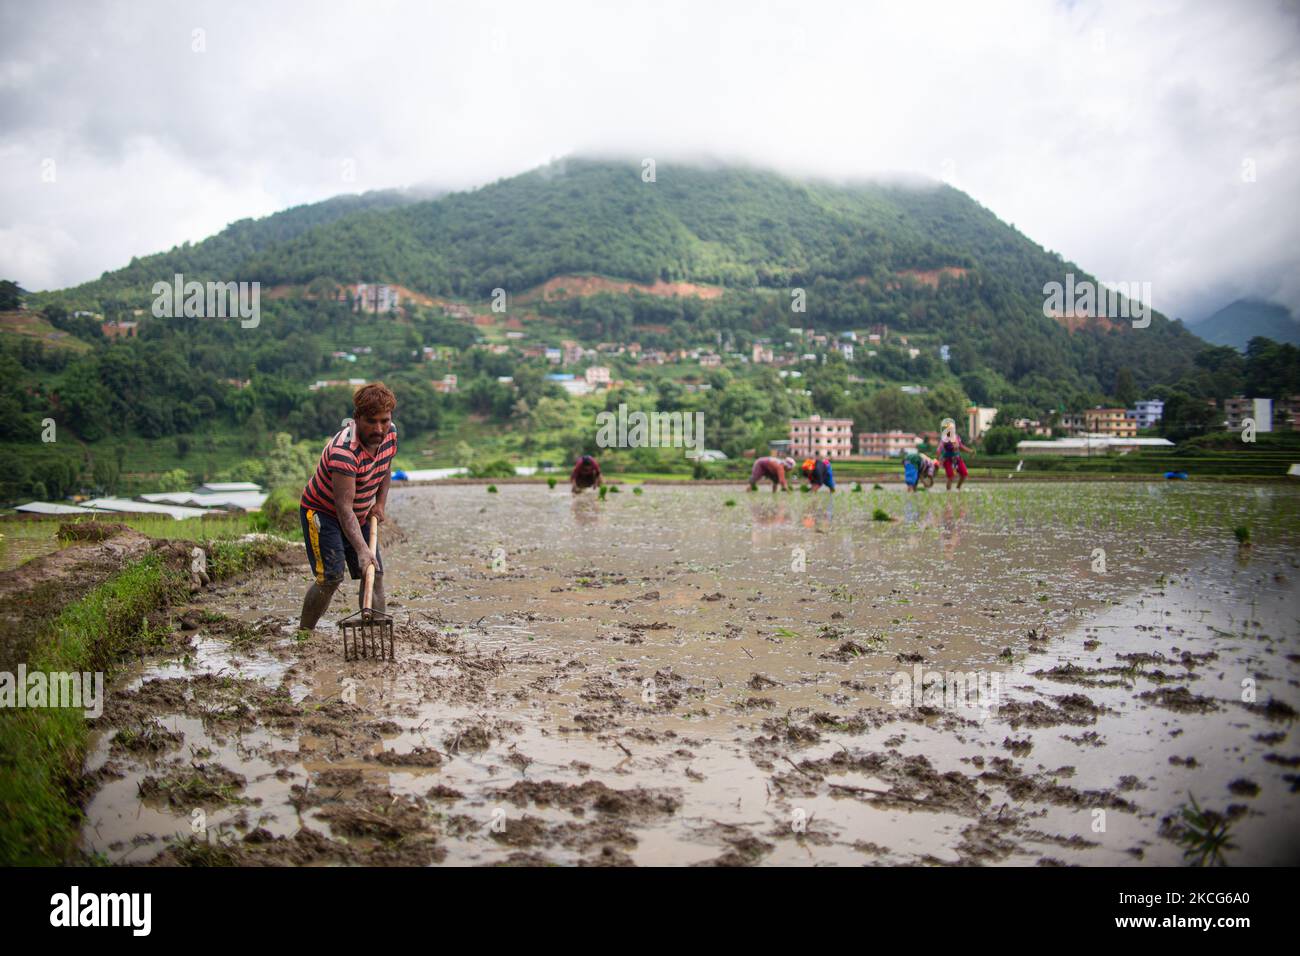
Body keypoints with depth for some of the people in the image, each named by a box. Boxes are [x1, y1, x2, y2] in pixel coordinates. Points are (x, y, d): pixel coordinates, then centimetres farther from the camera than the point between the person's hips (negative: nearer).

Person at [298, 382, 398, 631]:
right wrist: (362, 549, -47)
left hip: (359, 516, 7)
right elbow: (344, 507, -39)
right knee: (331, 577, -18)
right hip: (321, 512, -7)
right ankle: (303, 633, -1)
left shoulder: (390, 433, -11)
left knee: (375, 574, 1)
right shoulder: (344, 450, -34)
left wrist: (380, 502, 1)